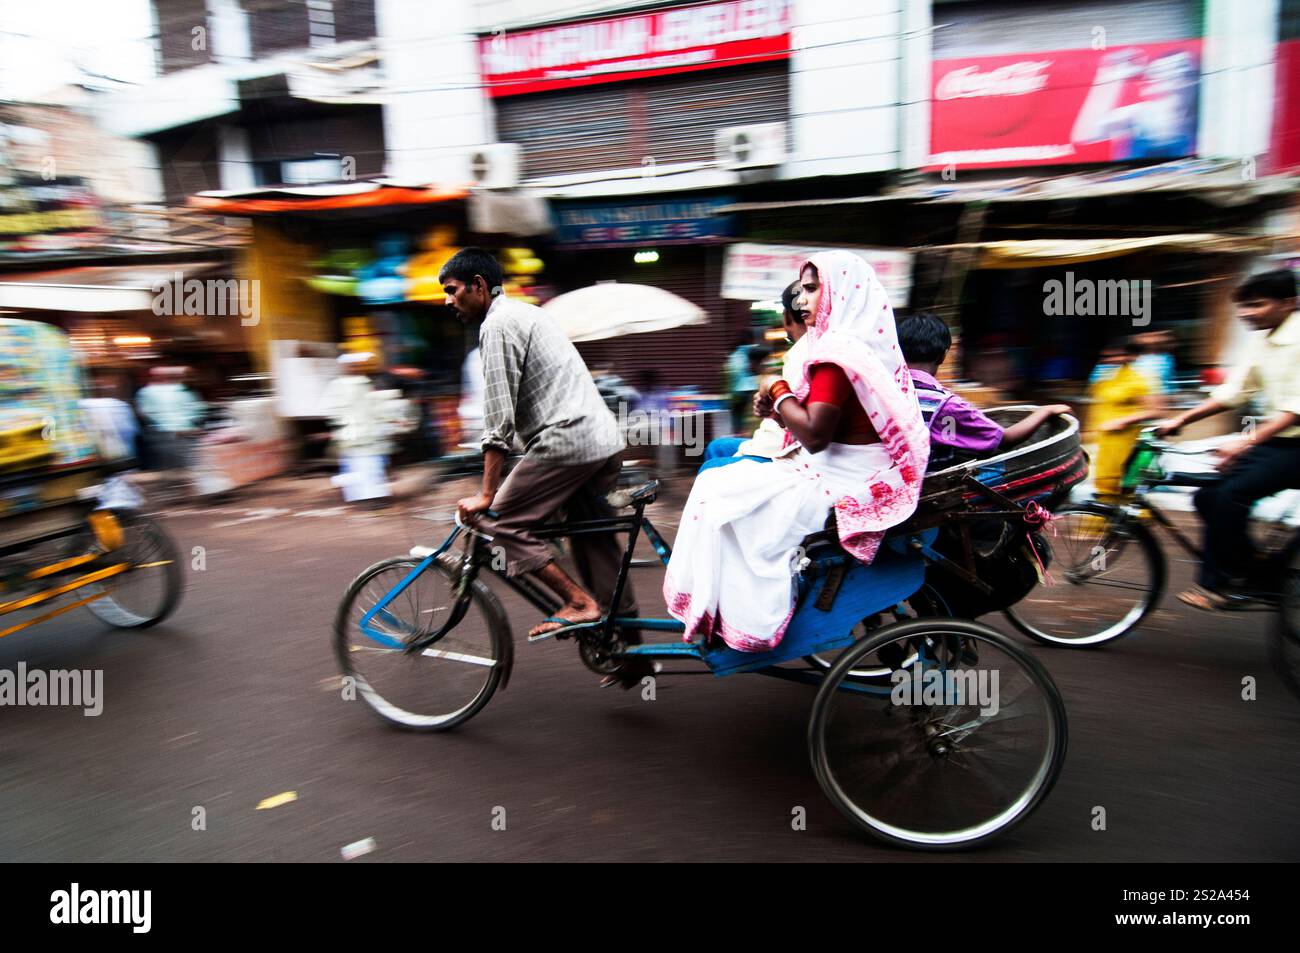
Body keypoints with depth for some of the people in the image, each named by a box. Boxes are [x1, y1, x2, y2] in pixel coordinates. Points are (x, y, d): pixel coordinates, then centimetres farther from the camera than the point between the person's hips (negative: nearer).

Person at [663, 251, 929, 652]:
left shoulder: (837, 352, -19)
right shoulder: (865, 344, 12)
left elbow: (814, 435, -24)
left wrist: (778, 390, -9)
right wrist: (777, 409, 3)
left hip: (842, 483, -10)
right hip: (863, 474, 10)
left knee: (717, 493, -6)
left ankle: (748, 625, 3)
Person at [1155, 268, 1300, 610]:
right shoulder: (1261, 340, 9)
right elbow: (1232, 392, 10)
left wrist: (1247, 441, -32)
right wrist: (1180, 420, 2)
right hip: (1267, 440, 8)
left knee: (1230, 494, -23)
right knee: (1208, 495, -2)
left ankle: (1221, 583, -11)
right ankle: (1249, 573, 10)